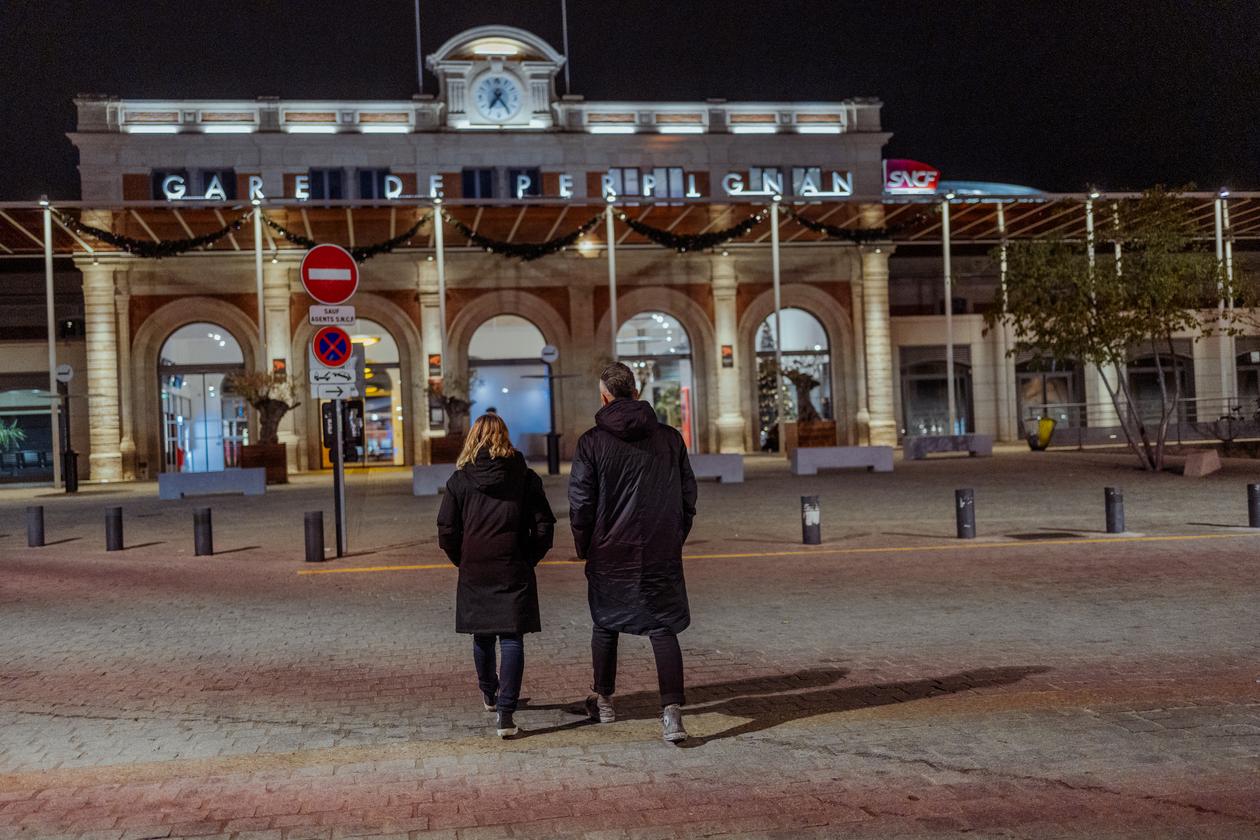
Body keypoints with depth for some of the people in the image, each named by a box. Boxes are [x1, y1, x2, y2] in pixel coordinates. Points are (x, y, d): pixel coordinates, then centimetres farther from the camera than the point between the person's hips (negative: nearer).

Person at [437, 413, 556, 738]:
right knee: (512, 639, 1)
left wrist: (464, 562, 12)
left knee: (483, 636, 19)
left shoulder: (460, 480, -1)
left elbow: (446, 532, -1)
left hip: (474, 573, 2)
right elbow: (543, 527, -2)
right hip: (514, 573, -1)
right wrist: (528, 559, 10)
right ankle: (505, 713, -9)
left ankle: (489, 695, 39)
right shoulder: (525, 477, -1)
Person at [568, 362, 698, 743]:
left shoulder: (592, 442, -7)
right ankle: (671, 710, -11)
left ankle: (603, 701, 32)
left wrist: (584, 547, 9)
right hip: (662, 554, 1)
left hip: (609, 554, -1)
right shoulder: (670, 437, 1)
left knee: (605, 626, 18)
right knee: (663, 629, 3)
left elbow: (581, 502, -5)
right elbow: (688, 496, 6)